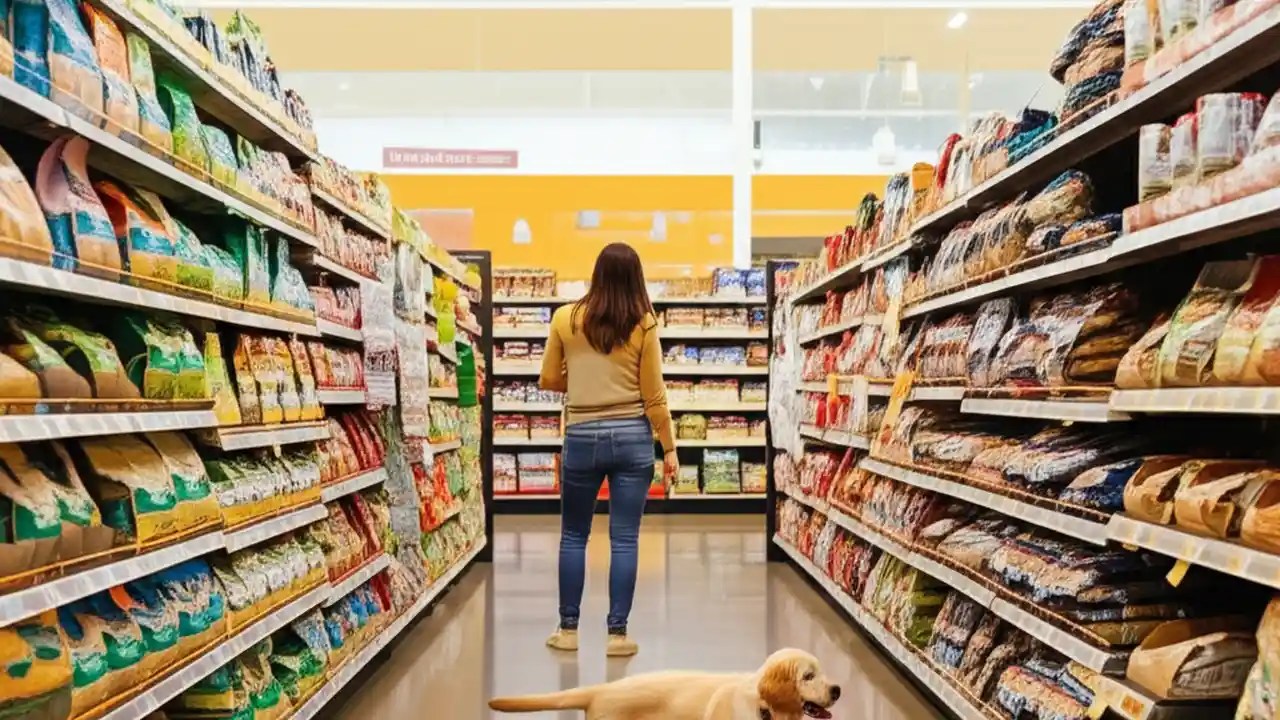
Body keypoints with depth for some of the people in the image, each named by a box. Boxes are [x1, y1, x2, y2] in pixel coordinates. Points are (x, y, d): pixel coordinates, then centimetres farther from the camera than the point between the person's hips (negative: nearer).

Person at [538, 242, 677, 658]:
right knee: (624, 539, 6)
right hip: (632, 437, 0)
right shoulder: (643, 324, -3)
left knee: (574, 535, 15)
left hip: (581, 437, 1)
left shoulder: (565, 319, 0)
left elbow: (548, 381, 7)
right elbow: (654, 396, -2)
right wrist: (670, 448, 6)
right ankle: (618, 633, 13)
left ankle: (568, 629, 22)